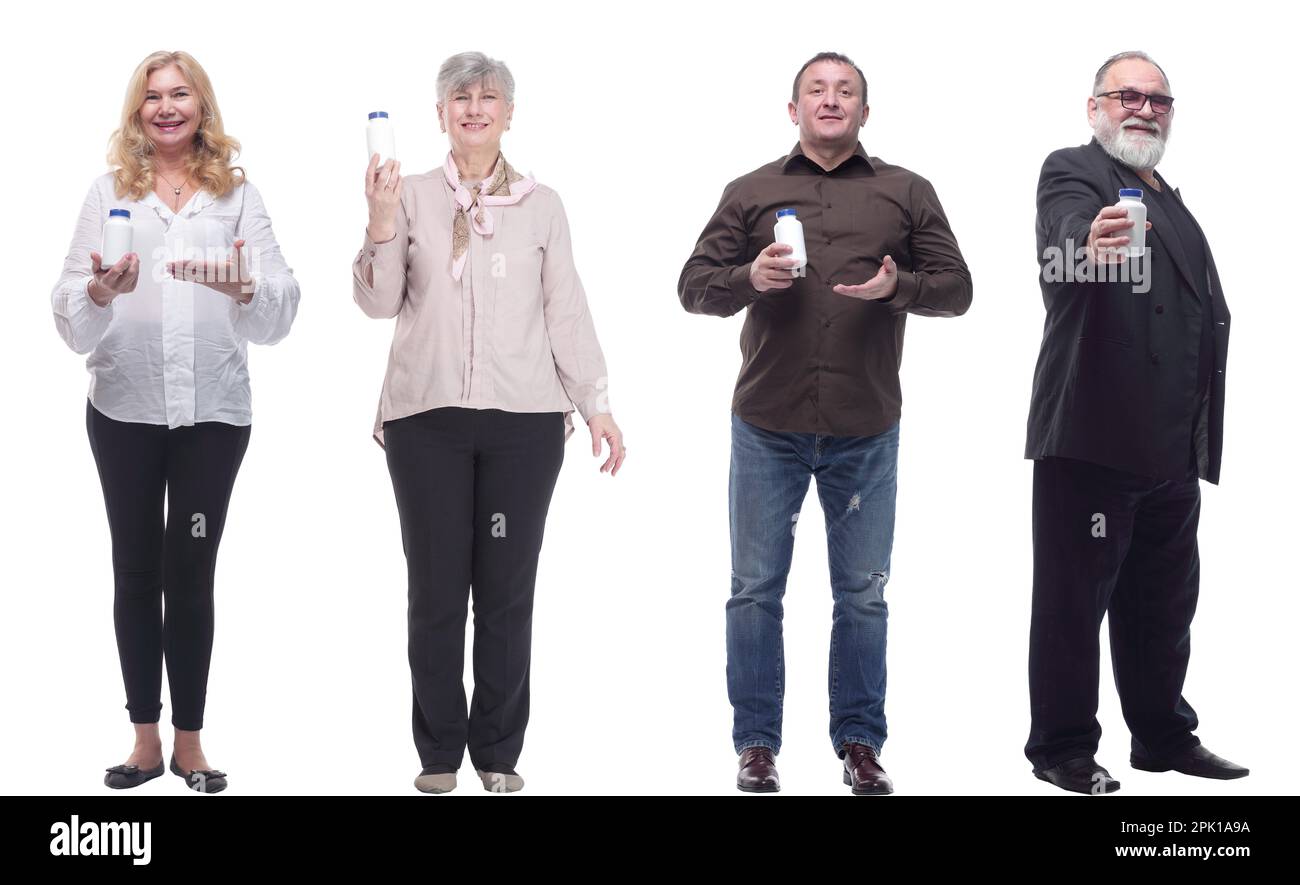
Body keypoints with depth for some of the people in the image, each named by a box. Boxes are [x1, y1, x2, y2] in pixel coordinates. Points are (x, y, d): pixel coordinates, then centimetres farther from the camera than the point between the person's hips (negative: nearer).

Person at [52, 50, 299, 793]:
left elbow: (281, 312, -7)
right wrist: (100, 294, -27)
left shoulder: (238, 195, 3)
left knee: (190, 575, 4)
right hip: (125, 410, 1)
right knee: (137, 572, 8)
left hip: (213, 411, -1)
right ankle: (146, 739, 18)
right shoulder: (109, 194, 3)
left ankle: (189, 741, 14)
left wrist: (243, 290, -29)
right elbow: (71, 321, -4)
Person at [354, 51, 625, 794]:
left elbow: (567, 310, 8)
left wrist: (598, 405, 3)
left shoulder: (542, 204, 8)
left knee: (508, 588, 4)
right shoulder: (411, 195, 6)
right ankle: (439, 752, 14)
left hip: (523, 421, 0)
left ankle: (499, 751, 14)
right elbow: (378, 302, 1)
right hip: (427, 418, 0)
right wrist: (381, 224, -14)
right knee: (436, 587, 3)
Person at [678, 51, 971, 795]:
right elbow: (694, 286, 5)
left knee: (863, 594, 7)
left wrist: (899, 287, -15)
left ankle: (861, 745, 17)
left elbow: (956, 287, 6)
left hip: (866, 432, 0)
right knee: (756, 590, 4)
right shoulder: (751, 193, 8)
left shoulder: (907, 193, 8)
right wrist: (749, 277, -15)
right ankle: (757, 746, 13)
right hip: (768, 429, 0)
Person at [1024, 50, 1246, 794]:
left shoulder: (1171, 203, 20)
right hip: (1094, 434, -8)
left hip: (1171, 445, 8)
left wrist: (1203, 440, 18)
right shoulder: (1073, 172, -4)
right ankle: (1062, 748, 6)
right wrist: (1088, 247, -52)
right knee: (1074, 599, -1)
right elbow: (1064, 239, -28)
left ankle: (1164, 736, 26)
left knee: (1164, 601, 15)